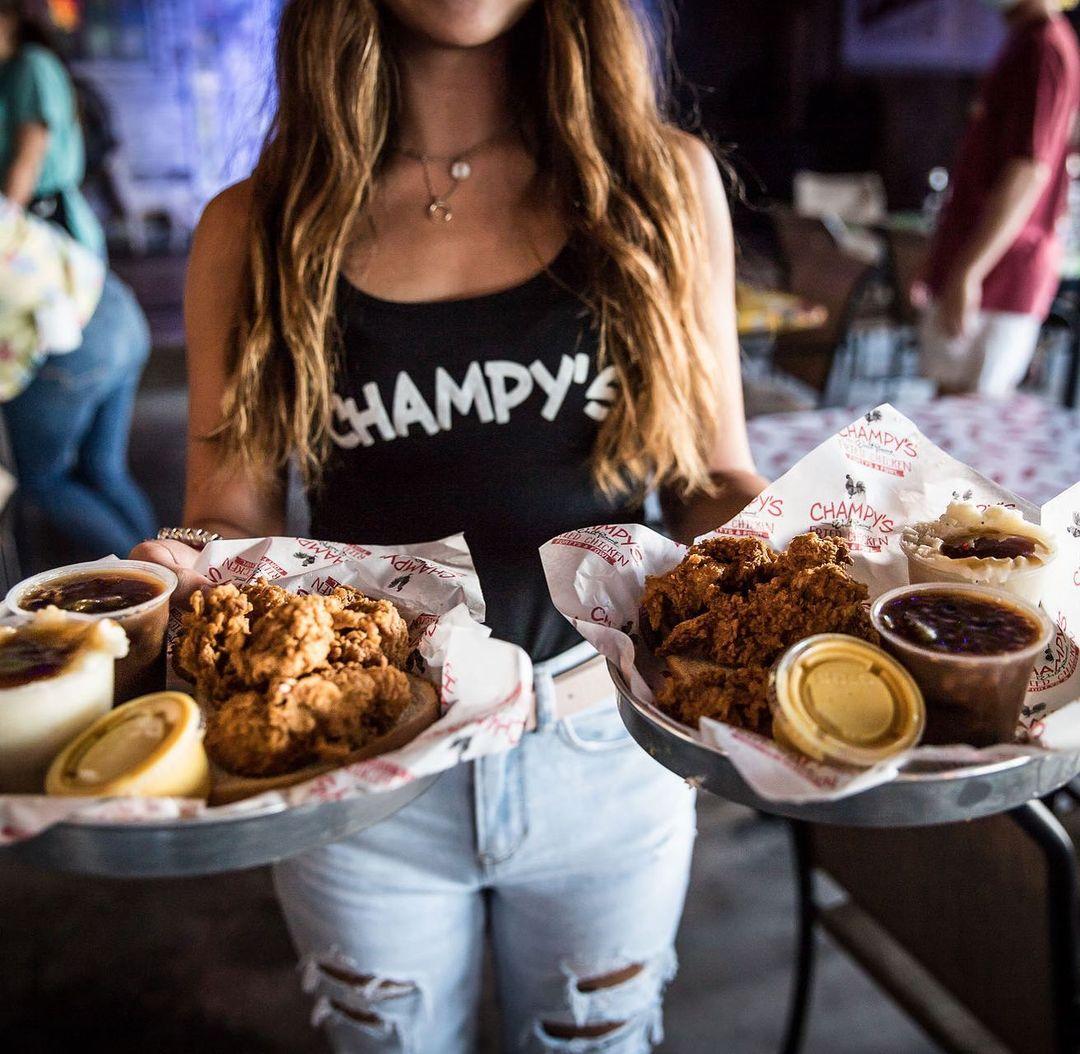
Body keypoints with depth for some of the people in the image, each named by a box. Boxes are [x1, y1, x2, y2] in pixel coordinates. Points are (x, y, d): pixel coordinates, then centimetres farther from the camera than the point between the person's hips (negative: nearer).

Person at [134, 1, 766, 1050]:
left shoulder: (663, 182, -3)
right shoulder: (256, 229, -5)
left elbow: (712, 476, 1)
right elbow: (233, 517, -4)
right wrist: (182, 584, -25)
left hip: (607, 753, 1)